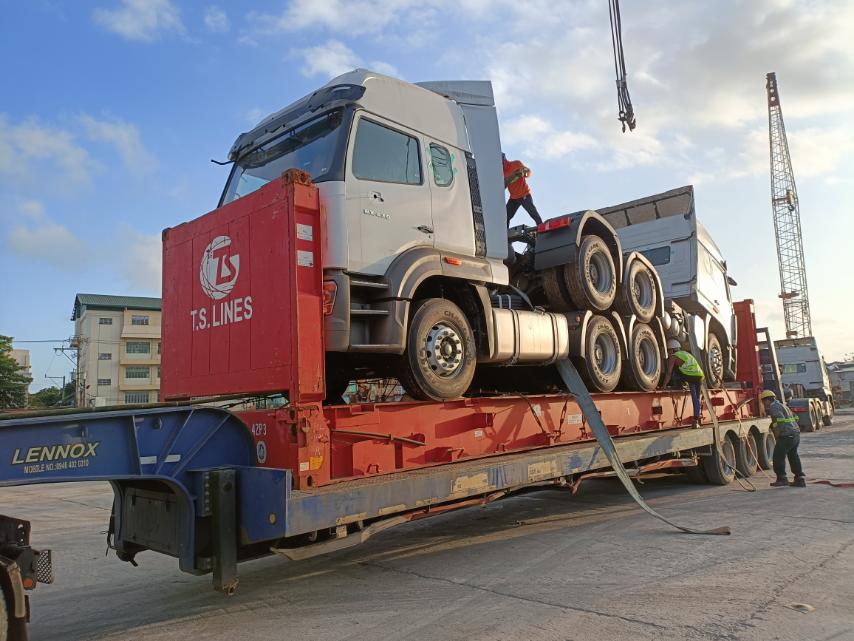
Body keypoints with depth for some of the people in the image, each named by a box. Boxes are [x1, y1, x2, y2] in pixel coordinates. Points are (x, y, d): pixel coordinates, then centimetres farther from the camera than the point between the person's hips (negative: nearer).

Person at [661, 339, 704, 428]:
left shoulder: (673, 357, 7)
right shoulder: (686, 353, 30)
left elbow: (669, 373, 0)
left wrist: (664, 386, 2)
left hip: (689, 376, -7)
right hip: (699, 376, 7)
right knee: (696, 398, 14)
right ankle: (696, 421, 12)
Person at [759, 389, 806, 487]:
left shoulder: (774, 406, -8)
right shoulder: (782, 405, 23)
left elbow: (781, 420, -20)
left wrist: (777, 434, -12)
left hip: (786, 436, -10)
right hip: (796, 434, 10)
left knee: (778, 457, 0)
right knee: (793, 457, 17)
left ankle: (782, 479, 4)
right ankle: (800, 479, 20)